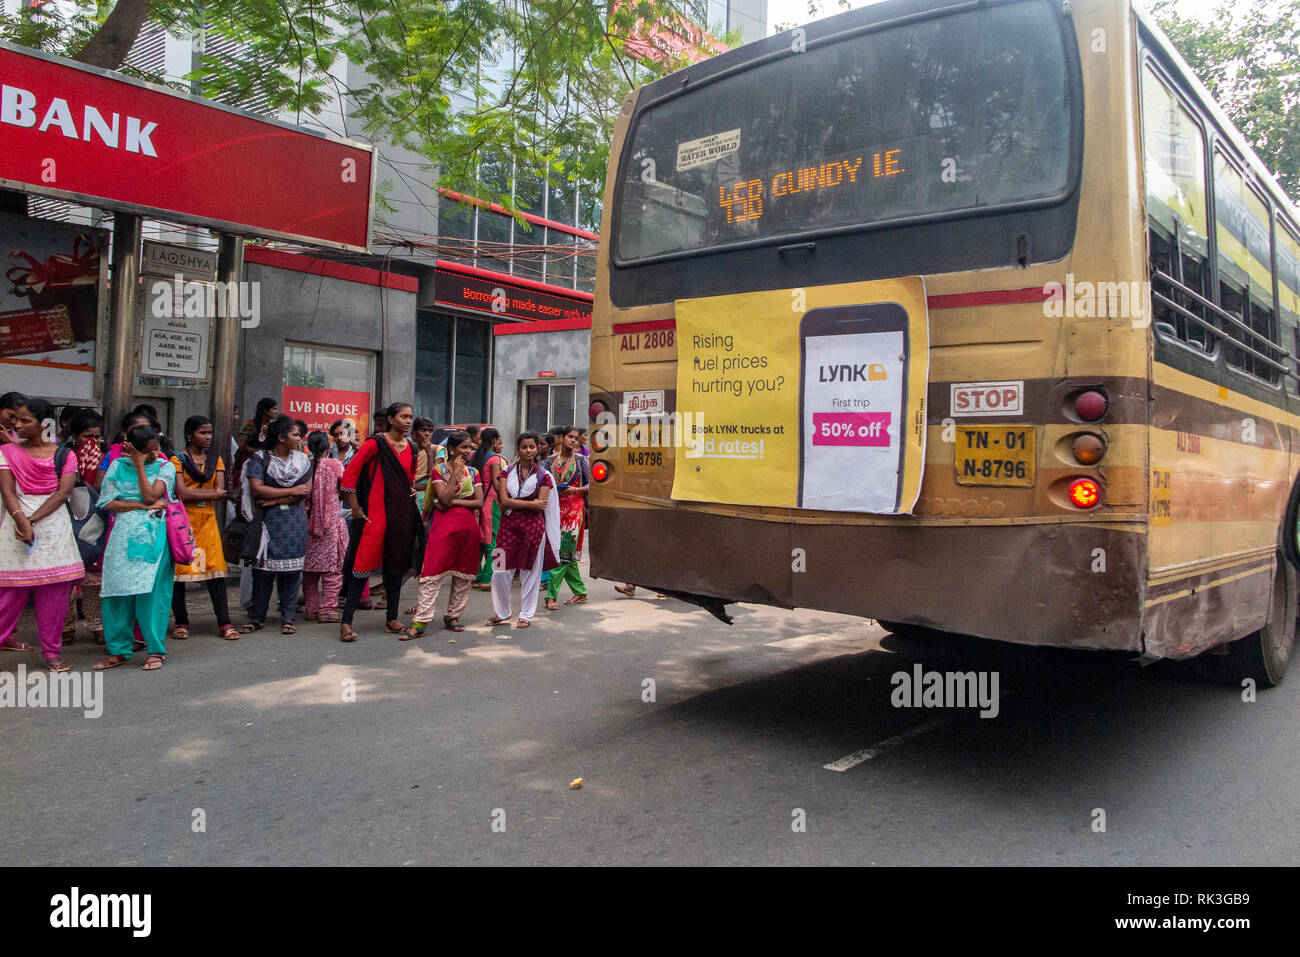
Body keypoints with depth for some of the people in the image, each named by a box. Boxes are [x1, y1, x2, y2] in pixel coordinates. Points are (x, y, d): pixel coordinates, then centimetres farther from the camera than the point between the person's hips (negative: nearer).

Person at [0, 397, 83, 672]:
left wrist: (33, 519, -17)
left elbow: (63, 492, -7)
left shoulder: (64, 455, 4)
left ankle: (52, 651, 11)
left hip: (53, 524, 0)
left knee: (55, 591, 2)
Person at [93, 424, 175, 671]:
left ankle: (156, 650, 0)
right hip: (123, 536, 2)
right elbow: (107, 502, 2)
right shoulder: (119, 465, 11)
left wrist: (139, 464, -5)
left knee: (151, 591, -7)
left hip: (152, 536, -2)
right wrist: (144, 506, -6)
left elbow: (150, 495, -9)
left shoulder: (165, 467, 6)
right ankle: (119, 650, 11)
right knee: (117, 591, 1)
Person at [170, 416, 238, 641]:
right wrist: (212, 493, -8)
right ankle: (181, 622, 12)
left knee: (215, 570, -2)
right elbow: (181, 493, -12)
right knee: (178, 570, 0)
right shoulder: (178, 459, 0)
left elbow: (221, 492, 0)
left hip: (208, 521, 3)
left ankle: (224, 623, 0)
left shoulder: (215, 460, 13)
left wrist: (194, 493, -12)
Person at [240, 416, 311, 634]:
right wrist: (291, 492, -10)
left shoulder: (302, 459, 10)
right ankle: (257, 617, 10)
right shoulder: (259, 459, 2)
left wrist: (275, 500, -10)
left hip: (294, 523, 2)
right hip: (267, 522, -2)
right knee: (263, 569, -1)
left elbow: (306, 491, 0)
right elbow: (256, 489, -11)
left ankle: (288, 617, 8)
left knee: (291, 569, 0)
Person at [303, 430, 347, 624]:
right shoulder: (334, 465, -6)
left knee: (310, 566, 11)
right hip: (331, 521, -4)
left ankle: (311, 608, 16)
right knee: (332, 566, 1)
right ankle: (328, 609, 0)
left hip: (308, 521, 4)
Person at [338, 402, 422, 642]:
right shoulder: (375, 443, -6)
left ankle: (391, 619, 20)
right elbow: (350, 473, -9)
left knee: (395, 566, 11)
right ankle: (346, 621, 0)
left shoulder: (411, 448, 12)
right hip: (377, 512, -6)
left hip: (402, 513, 6)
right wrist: (355, 508, -9)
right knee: (364, 564, -6)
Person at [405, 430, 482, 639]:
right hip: (443, 527, -4)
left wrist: (454, 501, -10)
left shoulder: (473, 472, 10)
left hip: (468, 527, 4)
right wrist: (456, 473, -11)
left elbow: (479, 502, 0)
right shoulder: (439, 470, 0)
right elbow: (444, 498, -13)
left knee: (463, 575, 8)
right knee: (432, 574, -9)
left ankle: (453, 616, 21)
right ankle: (420, 622, -9)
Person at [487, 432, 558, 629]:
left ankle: (526, 614, 17)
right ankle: (501, 612, 16)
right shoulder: (507, 472, 8)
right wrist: (530, 503, -12)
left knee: (530, 571, 4)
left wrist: (513, 503, -6)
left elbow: (540, 505, -7)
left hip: (533, 527, -1)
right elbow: (504, 501, -5)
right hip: (508, 526, 1)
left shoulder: (543, 476, 3)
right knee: (500, 571, -1)